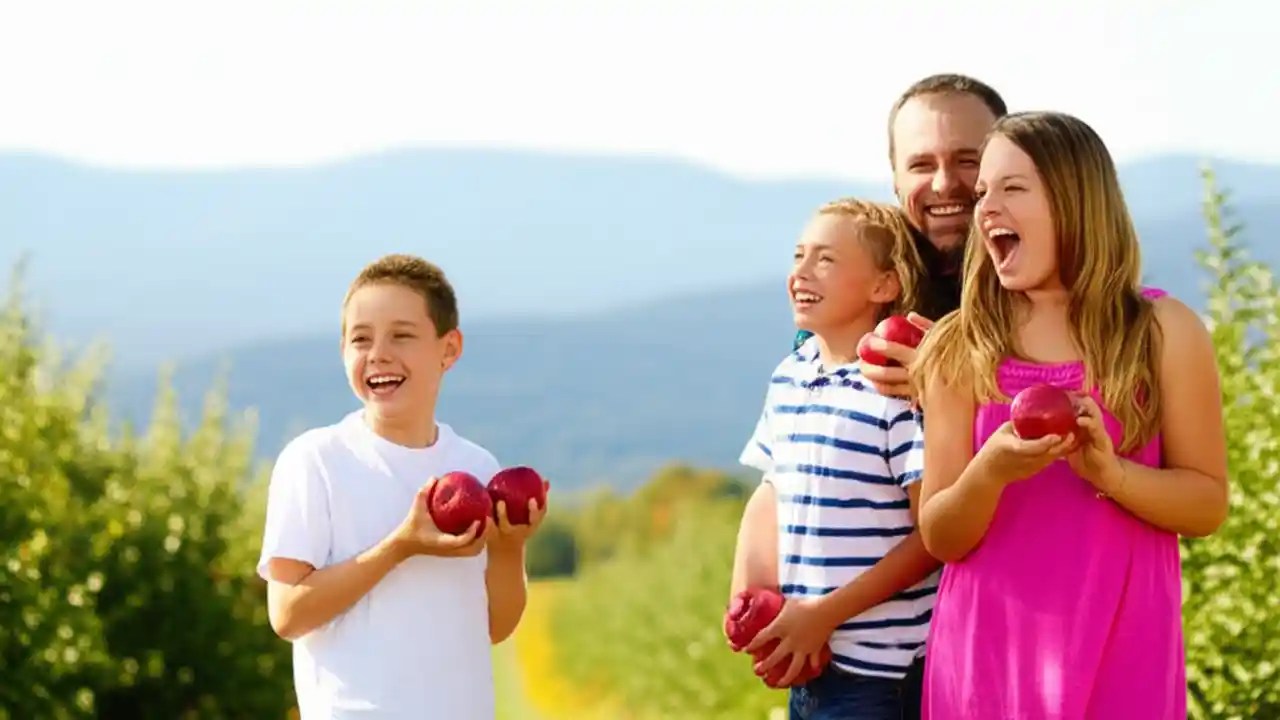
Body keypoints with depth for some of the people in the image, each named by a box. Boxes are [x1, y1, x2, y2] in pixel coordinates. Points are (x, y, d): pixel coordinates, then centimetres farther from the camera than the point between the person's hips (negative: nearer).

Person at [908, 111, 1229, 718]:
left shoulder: (1162, 331, -1)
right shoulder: (959, 349, 1)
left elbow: (1209, 503, -1)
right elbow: (940, 538, -1)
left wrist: (1109, 471, -18)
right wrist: (990, 472, -20)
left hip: (1118, 650, -1)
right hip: (987, 647, 1)